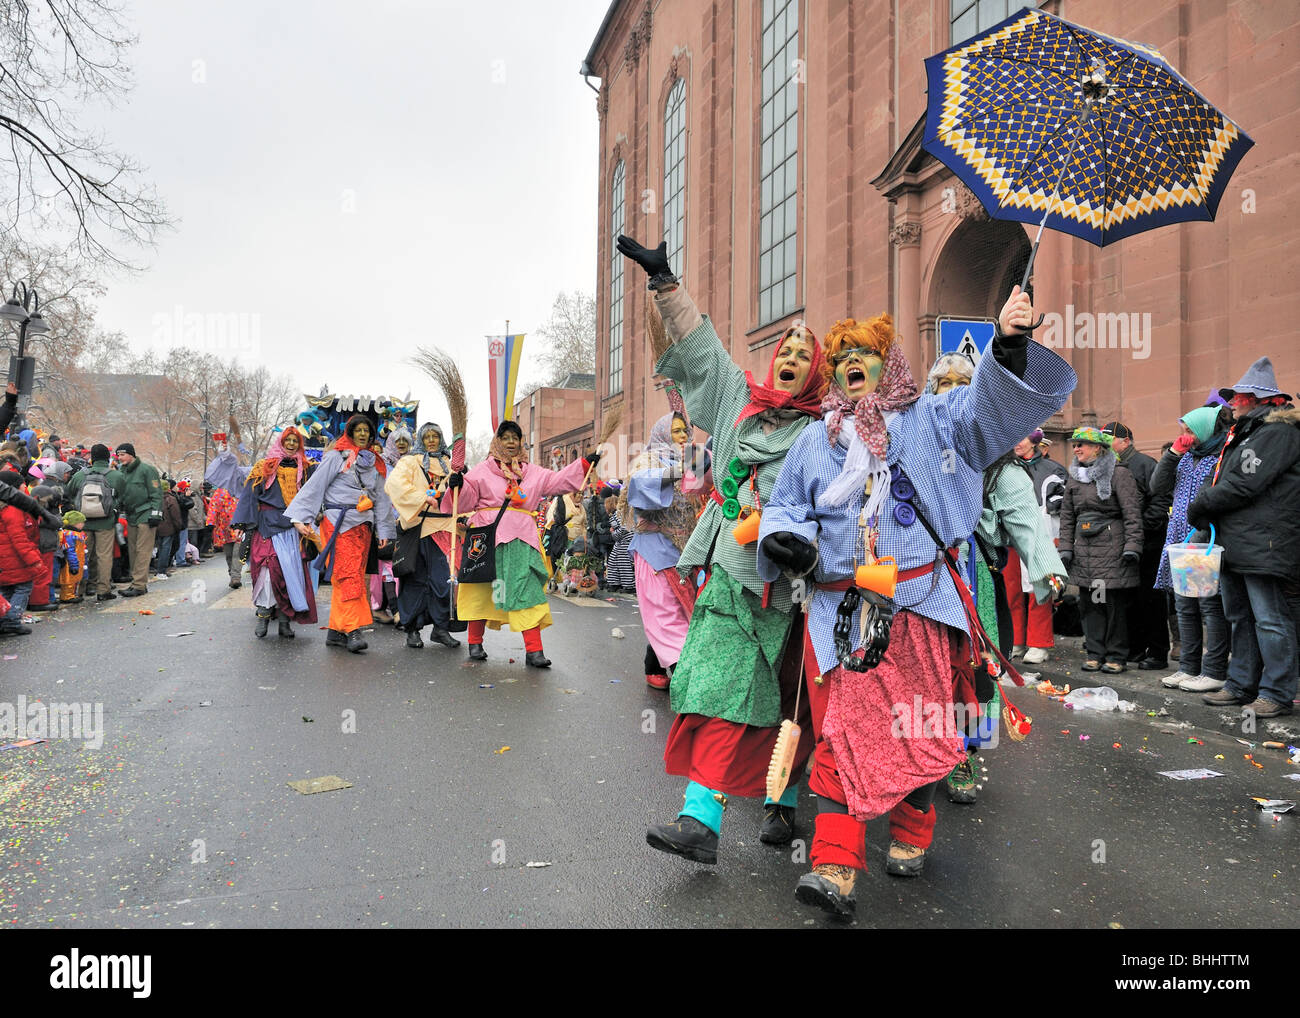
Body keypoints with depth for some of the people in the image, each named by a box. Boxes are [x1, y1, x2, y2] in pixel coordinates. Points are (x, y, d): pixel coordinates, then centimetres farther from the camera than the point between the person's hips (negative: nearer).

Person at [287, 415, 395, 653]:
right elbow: (314, 486, -2)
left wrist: (383, 530, 15)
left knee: (353, 577, 3)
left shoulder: (376, 463, 18)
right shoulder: (337, 457, 2)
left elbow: (381, 497, 21)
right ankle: (353, 630, -18)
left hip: (363, 525, 6)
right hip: (338, 523, -5)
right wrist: (300, 517, -9)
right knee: (347, 576, -14)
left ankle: (336, 631, 7)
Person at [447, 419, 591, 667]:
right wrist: (458, 485, -15)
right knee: (482, 588, 4)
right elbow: (466, 499, 5)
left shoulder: (532, 472, 19)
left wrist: (584, 464, 10)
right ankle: (475, 643, 20)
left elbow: (558, 481, 17)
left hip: (520, 539, 2)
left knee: (527, 589, -9)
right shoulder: (483, 470, 9)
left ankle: (533, 650, -12)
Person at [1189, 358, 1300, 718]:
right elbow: (1221, 482, 19)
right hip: (1234, 543, 10)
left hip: (1263, 546, -10)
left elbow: (1244, 485, -19)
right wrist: (1203, 507, 1)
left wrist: (1201, 505, -9)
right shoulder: (1243, 432, 20)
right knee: (1240, 617, 14)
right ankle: (1242, 685, 22)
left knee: (1270, 619, -5)